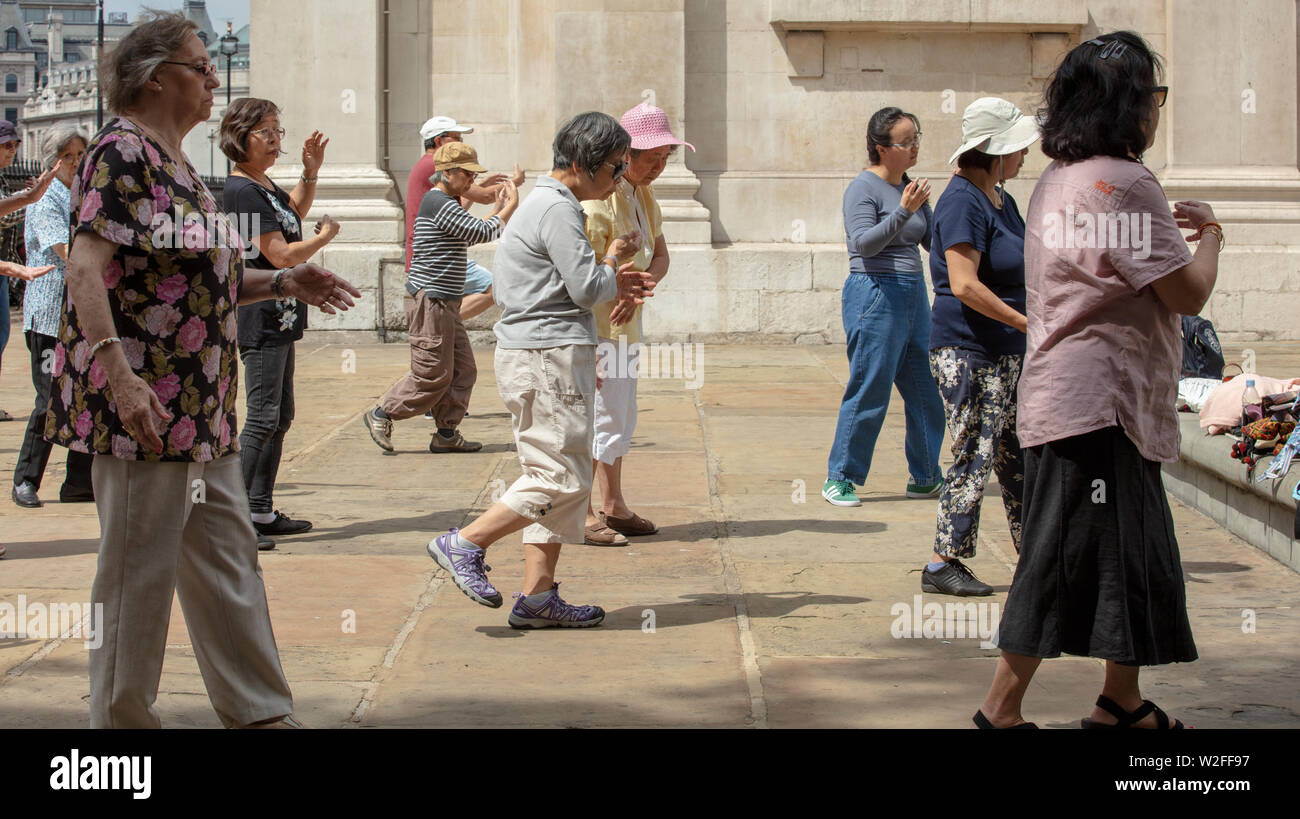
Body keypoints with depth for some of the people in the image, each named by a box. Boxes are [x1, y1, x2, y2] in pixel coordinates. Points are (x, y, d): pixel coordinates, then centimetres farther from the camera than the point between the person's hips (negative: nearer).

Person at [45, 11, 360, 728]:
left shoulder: (172, 162, 17)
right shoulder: (121, 153, -12)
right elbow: (86, 267, -22)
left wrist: (283, 283, 12)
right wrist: (116, 368, -32)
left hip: (200, 410, 10)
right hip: (145, 402, -10)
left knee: (227, 564, 13)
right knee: (137, 572, 0)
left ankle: (262, 714, 20)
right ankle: (121, 719, 10)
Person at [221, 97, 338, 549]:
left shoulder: (261, 184, 13)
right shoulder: (242, 191, -17)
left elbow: (292, 214, 34)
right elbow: (281, 255, -20)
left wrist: (310, 171, 20)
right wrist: (325, 236, -4)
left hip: (278, 315, 11)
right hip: (260, 317, -11)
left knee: (280, 416, 14)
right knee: (263, 417, -12)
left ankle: (261, 512, 20)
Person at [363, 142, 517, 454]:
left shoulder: (442, 204, 18)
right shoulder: (439, 204, -15)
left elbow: (470, 237, 24)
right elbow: (482, 233, -17)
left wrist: (500, 209, 19)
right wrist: (509, 208, -3)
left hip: (445, 303, 11)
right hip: (430, 302, -11)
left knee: (463, 370, 7)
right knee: (433, 375, -6)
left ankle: (447, 433, 11)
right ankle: (381, 415, 7)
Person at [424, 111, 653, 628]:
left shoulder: (546, 204, 20)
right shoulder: (558, 208, -13)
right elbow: (586, 287, -18)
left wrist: (612, 285, 12)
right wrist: (614, 262, 2)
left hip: (538, 356, 11)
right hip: (550, 355, -11)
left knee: (560, 476, 10)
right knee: (562, 478, -9)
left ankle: (537, 595, 8)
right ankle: (464, 545, -4)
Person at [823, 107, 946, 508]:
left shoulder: (911, 187, 14)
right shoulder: (864, 188, -9)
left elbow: (933, 240, 17)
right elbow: (864, 242, -20)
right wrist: (904, 211, -29)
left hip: (913, 294, 8)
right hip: (875, 296, -8)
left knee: (927, 392, 8)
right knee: (869, 392, -7)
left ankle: (925, 477, 18)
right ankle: (839, 479, 2)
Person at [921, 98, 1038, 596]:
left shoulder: (1000, 199, 15)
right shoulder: (963, 201, -16)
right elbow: (965, 285, -25)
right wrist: (1026, 322, -21)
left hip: (1009, 351, 10)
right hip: (968, 350, -10)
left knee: (1020, 455, 13)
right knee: (975, 455, -7)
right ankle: (944, 563, 1)